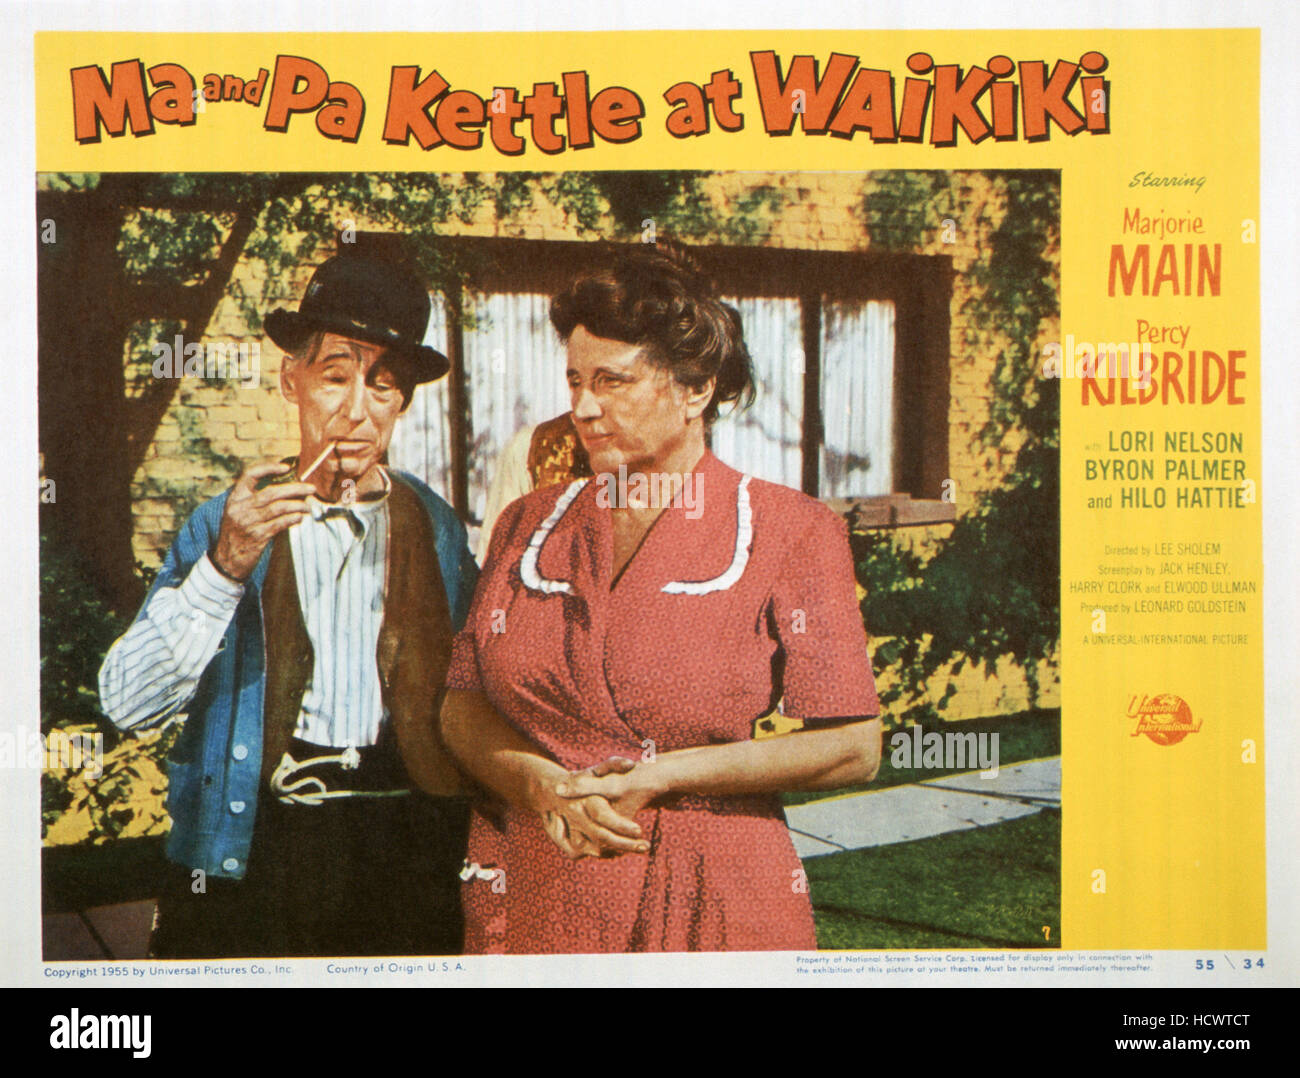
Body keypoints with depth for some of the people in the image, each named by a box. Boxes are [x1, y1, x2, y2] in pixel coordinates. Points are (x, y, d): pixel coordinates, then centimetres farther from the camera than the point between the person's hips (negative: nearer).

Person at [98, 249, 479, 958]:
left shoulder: (437, 528, 6)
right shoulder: (226, 524, 2)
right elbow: (126, 704, -8)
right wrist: (224, 567, -19)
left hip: (407, 846, 2)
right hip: (256, 847, -1)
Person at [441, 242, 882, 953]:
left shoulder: (790, 534, -4)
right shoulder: (526, 526, 7)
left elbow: (852, 748, -7)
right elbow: (462, 707, 7)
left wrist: (663, 777, -13)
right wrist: (541, 784, -13)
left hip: (714, 912, -2)